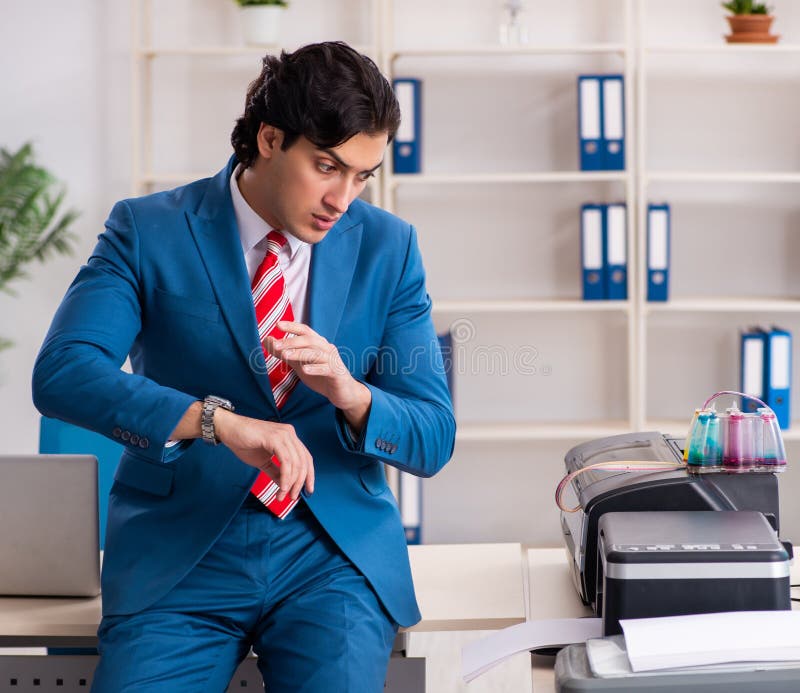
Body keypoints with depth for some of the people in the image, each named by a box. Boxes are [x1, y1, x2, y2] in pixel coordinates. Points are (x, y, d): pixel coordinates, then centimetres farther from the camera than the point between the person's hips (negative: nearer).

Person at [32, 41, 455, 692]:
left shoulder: (388, 246, 4)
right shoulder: (149, 231, -2)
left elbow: (435, 440, 3)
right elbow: (61, 373, -18)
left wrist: (349, 392, -19)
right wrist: (217, 420, -31)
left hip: (337, 550, 1)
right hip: (180, 552, -1)